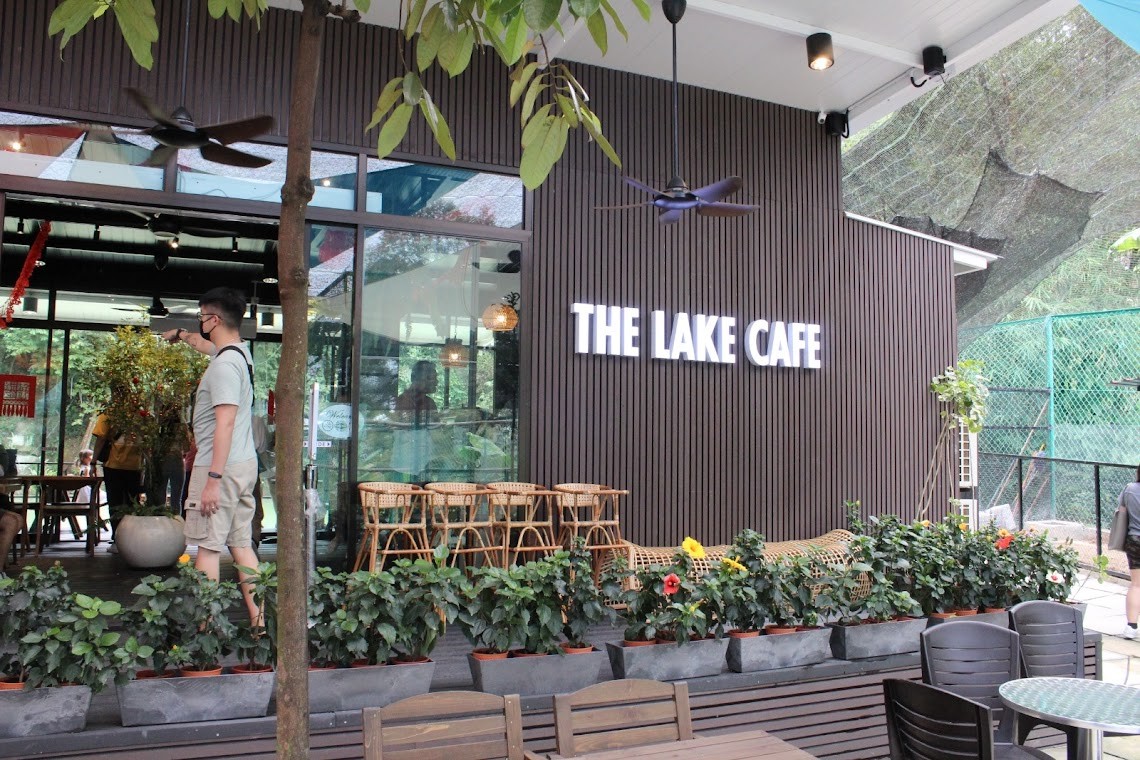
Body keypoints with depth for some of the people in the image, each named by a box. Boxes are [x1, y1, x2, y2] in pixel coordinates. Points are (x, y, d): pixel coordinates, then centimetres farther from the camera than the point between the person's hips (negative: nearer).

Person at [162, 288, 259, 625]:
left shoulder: (223, 365, -17)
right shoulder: (240, 351, 12)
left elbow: (225, 423, -23)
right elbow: (207, 345, 37)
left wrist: (213, 479, -24)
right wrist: (180, 335, 56)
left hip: (221, 466, -9)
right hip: (245, 463, 9)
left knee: (208, 546, -3)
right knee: (241, 544, 10)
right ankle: (259, 619, 11)